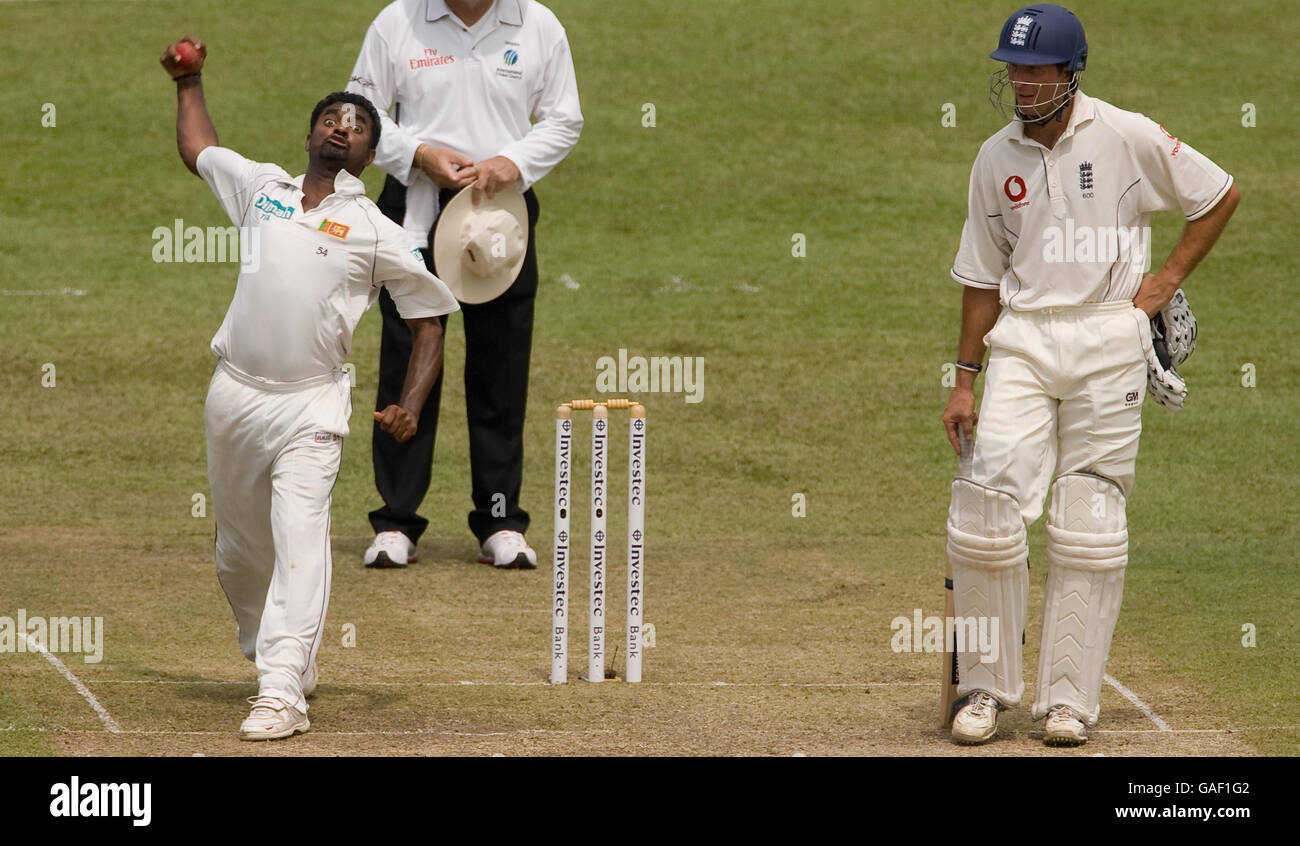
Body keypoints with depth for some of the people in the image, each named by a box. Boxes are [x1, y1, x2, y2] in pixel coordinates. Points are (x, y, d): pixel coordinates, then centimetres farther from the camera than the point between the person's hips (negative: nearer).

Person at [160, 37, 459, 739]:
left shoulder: (377, 234, 2)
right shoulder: (261, 187, 12)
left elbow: (429, 319, 6)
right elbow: (197, 149, 33)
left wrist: (411, 407, -5)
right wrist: (189, 81, 35)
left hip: (310, 408, -4)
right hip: (234, 396, 4)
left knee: (299, 539, -19)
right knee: (239, 552, 11)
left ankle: (281, 693, -27)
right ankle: (277, 659, 34)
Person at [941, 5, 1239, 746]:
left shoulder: (1127, 138, -2)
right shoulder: (996, 159, 8)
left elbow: (1221, 196, 7)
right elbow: (984, 275, 14)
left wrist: (1169, 279, 0)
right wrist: (966, 378, 9)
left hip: (1108, 339, -2)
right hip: (1021, 342, 2)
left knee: (1089, 528, -2)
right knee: (986, 507, -10)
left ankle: (1070, 699, 5)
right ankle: (988, 688, 2)